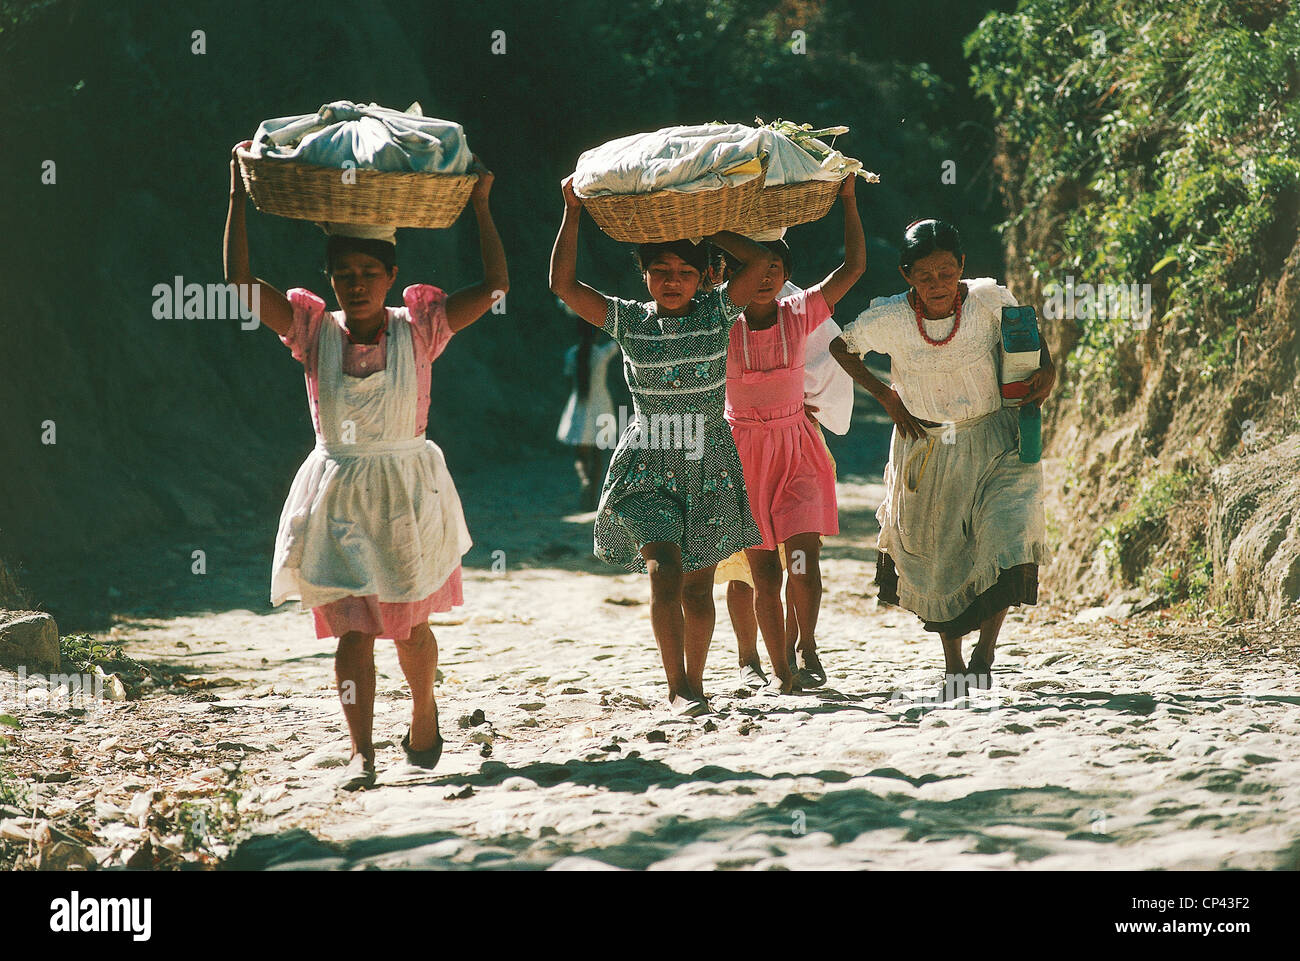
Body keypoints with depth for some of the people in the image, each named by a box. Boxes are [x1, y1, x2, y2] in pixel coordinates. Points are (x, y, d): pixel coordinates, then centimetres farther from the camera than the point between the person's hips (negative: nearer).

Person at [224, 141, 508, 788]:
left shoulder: (418, 330, -4)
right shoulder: (314, 331, -3)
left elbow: (495, 285, -7)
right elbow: (239, 279, -9)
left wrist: (481, 207, -10)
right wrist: (239, 196, -11)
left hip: (406, 490, 0)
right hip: (337, 492, 0)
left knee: (408, 622, 11)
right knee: (352, 628, -6)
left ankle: (424, 712, 37)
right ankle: (361, 753, -6)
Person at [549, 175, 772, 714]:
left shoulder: (718, 313, 2)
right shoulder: (628, 321, 1)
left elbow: (759, 260, -8)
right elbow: (563, 283, -5)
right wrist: (572, 210, -8)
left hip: (708, 466, 1)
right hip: (646, 466, -1)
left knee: (698, 585, 7)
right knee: (664, 570, -17)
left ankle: (694, 683, 20)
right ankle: (676, 688, -14)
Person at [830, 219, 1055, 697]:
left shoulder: (989, 299, -13)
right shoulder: (888, 319, -13)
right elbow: (841, 349, 6)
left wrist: (1046, 370, -10)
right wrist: (887, 397, 1)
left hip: (994, 442, -1)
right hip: (925, 448, 1)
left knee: (1007, 539, -18)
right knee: (934, 555, 8)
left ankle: (985, 648, 1)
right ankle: (952, 662, 28)